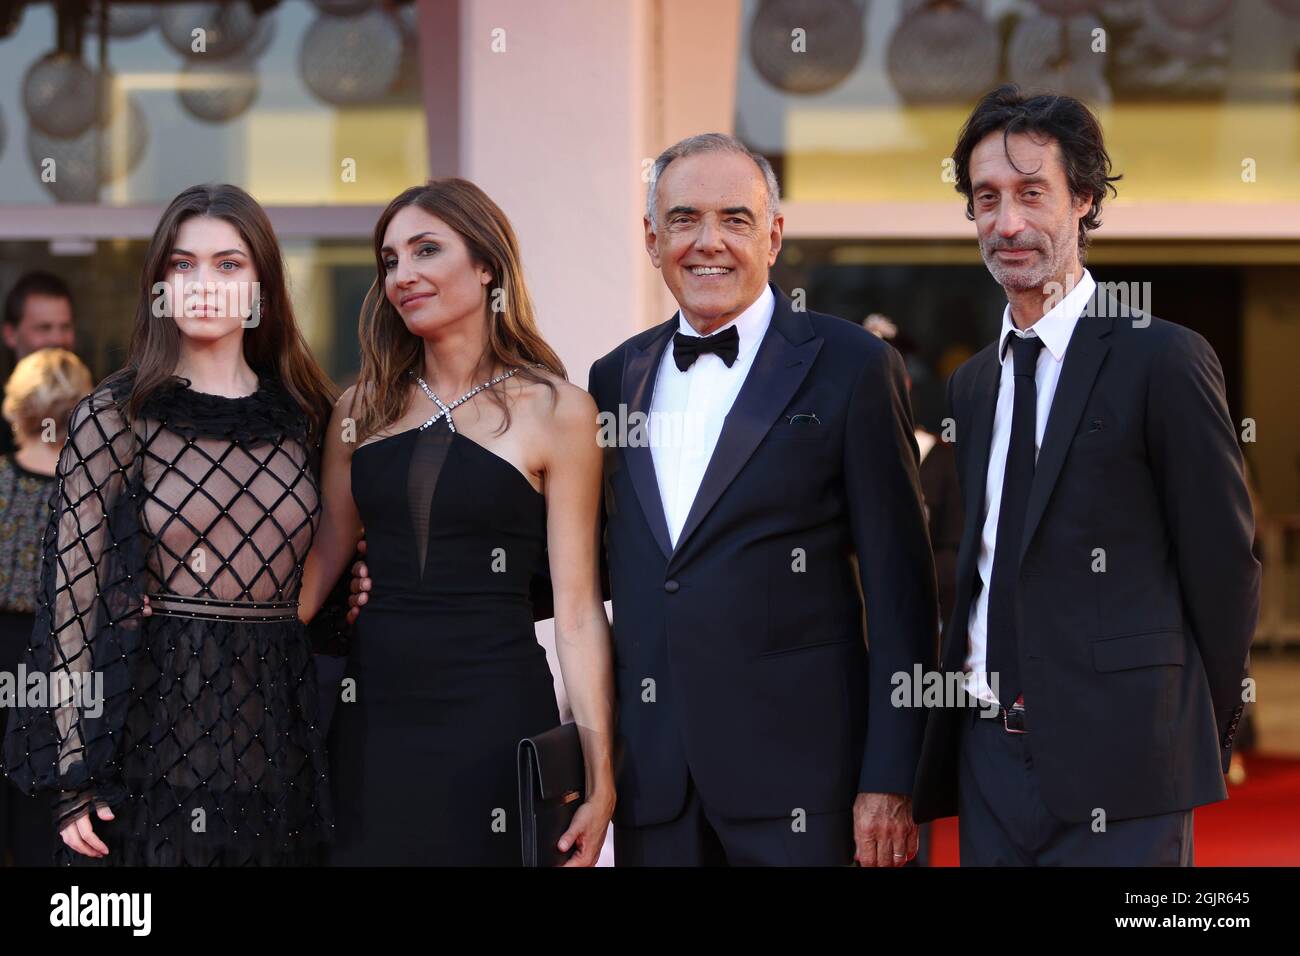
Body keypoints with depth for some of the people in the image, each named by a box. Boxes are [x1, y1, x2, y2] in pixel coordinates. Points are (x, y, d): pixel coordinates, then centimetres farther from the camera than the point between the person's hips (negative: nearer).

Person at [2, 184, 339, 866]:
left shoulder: (308, 417, 7)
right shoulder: (112, 417, -3)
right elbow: (72, 592, -5)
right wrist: (75, 774, -9)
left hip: (278, 735, 3)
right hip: (154, 729, -3)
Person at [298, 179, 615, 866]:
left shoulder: (555, 410, -3)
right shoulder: (363, 408, 10)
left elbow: (577, 610, -6)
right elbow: (322, 561, 11)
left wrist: (599, 775, -10)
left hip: (495, 711, -4)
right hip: (371, 712, 4)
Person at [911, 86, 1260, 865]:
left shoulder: (1165, 360, -8)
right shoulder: (972, 384, 13)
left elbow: (1223, 569, -5)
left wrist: (1201, 732, 1)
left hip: (1115, 769, -6)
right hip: (989, 754, 6)